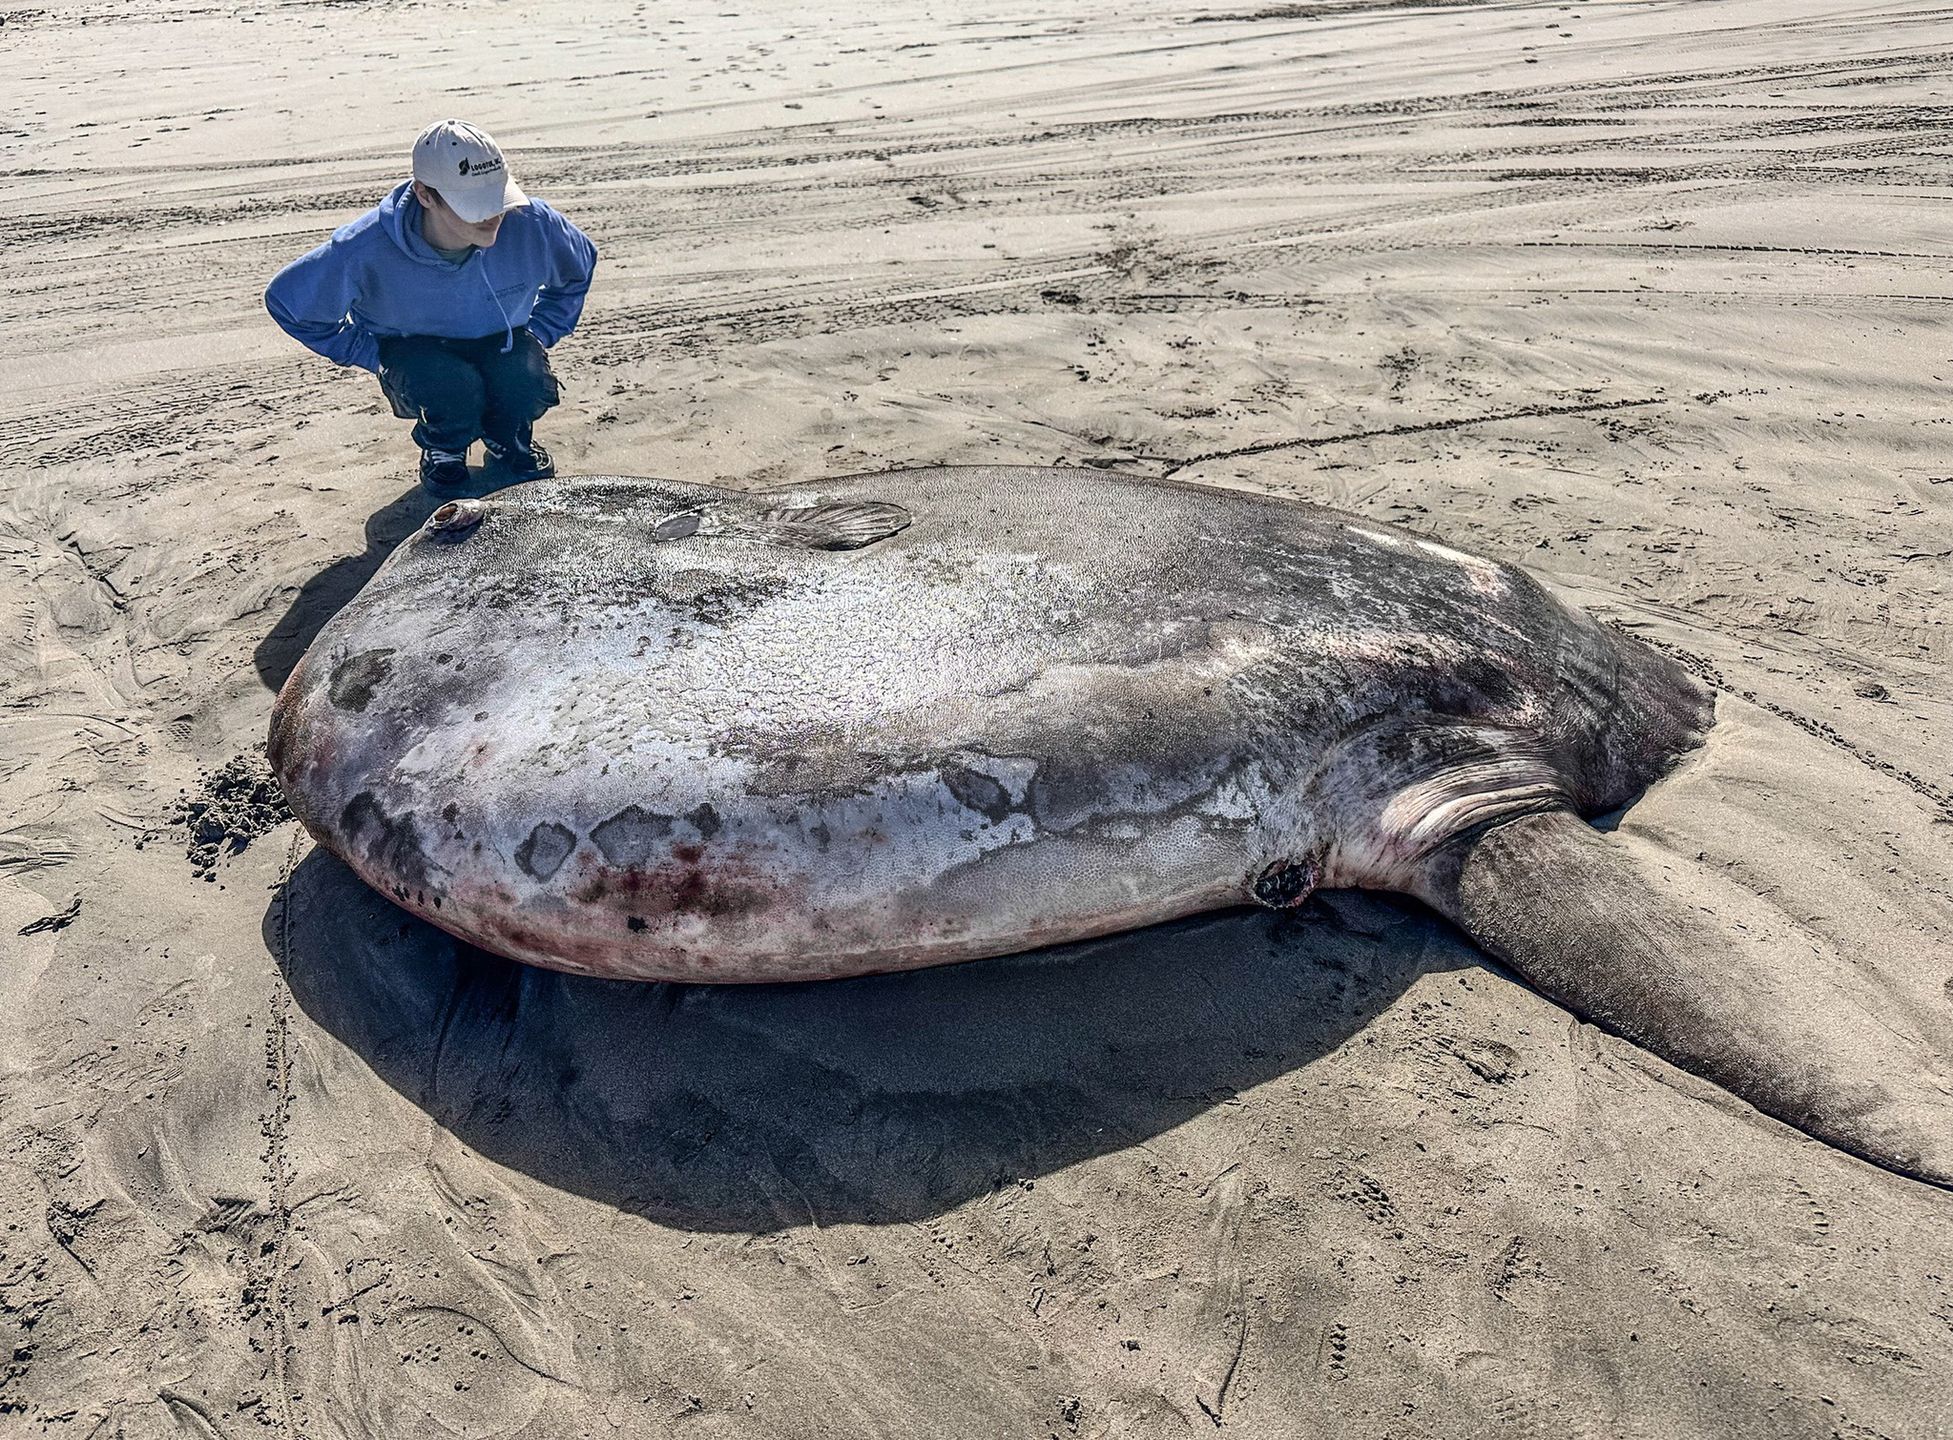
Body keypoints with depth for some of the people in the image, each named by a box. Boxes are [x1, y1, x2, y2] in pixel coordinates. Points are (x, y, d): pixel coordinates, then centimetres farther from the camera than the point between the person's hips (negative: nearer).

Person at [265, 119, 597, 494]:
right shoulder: (367, 250, -29)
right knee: (454, 386, -35)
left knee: (528, 380, -32)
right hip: (413, 351, -2)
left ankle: (507, 441, 6)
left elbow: (578, 265, 2)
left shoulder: (529, 222, -24)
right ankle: (443, 450, 3)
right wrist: (373, 355, -10)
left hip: (501, 343, 2)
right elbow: (286, 299, -11)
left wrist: (538, 334, -4)